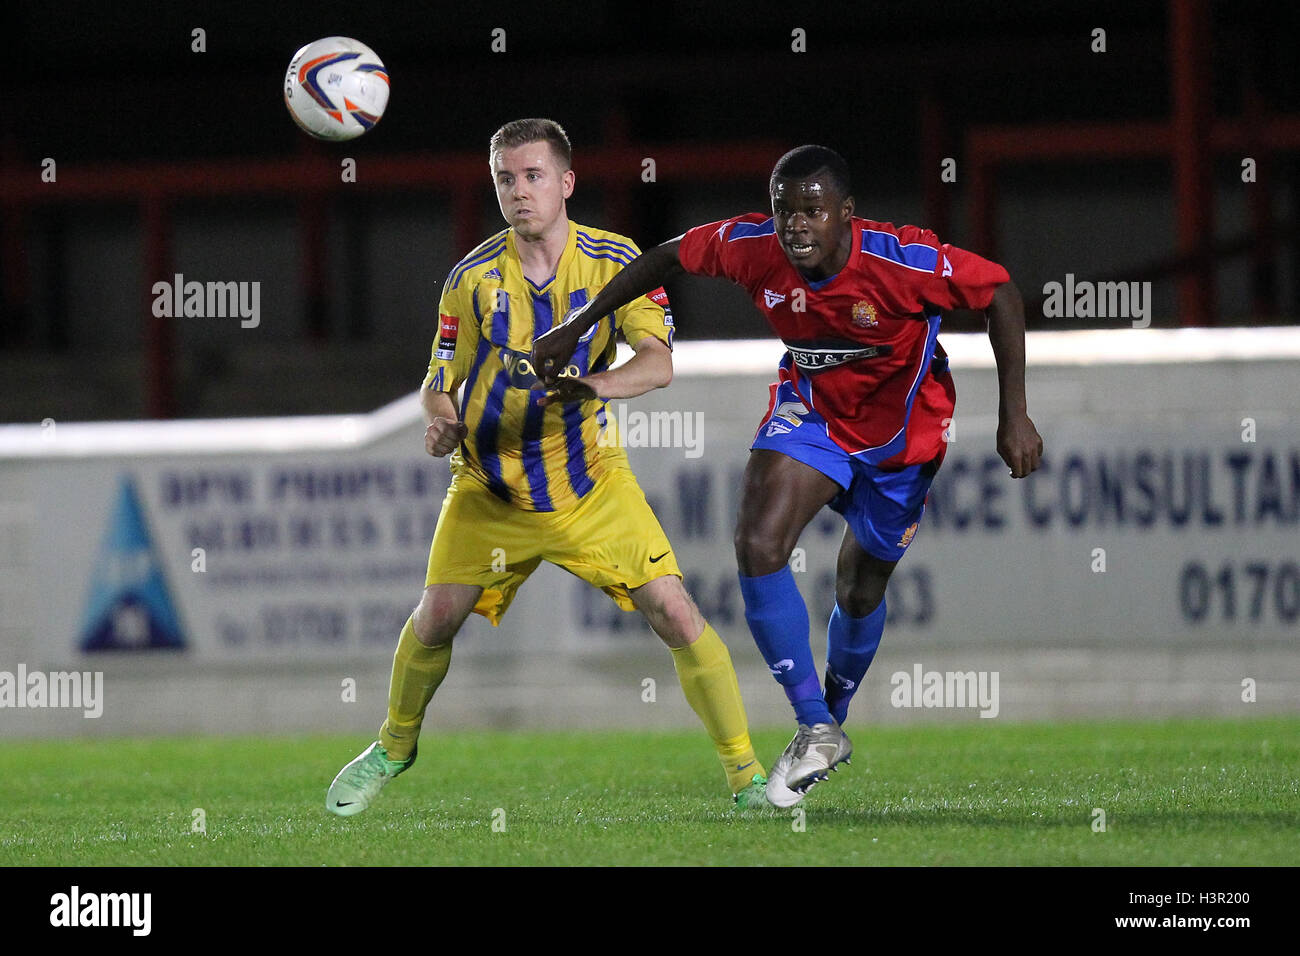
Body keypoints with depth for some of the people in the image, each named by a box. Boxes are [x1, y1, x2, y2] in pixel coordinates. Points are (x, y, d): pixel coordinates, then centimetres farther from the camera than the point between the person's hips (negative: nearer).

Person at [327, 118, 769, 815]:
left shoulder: (615, 261, -7)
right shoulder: (473, 278, -6)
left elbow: (659, 361, -16)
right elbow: (441, 379, 0)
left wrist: (590, 385, -36)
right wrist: (440, 419, -24)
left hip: (591, 481, -1)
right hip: (489, 486, 1)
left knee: (675, 614, -12)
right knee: (436, 618, -6)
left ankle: (745, 774, -1)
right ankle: (394, 749, 24)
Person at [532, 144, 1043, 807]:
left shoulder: (902, 261, -34)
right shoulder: (754, 247, -24)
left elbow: (1001, 293, -22)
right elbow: (666, 258, -6)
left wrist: (1014, 415, -24)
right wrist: (574, 328, -3)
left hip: (901, 431, -2)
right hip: (811, 408, 2)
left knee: (860, 593, 11)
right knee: (758, 547, -21)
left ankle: (832, 719, 43)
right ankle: (816, 730, -10)